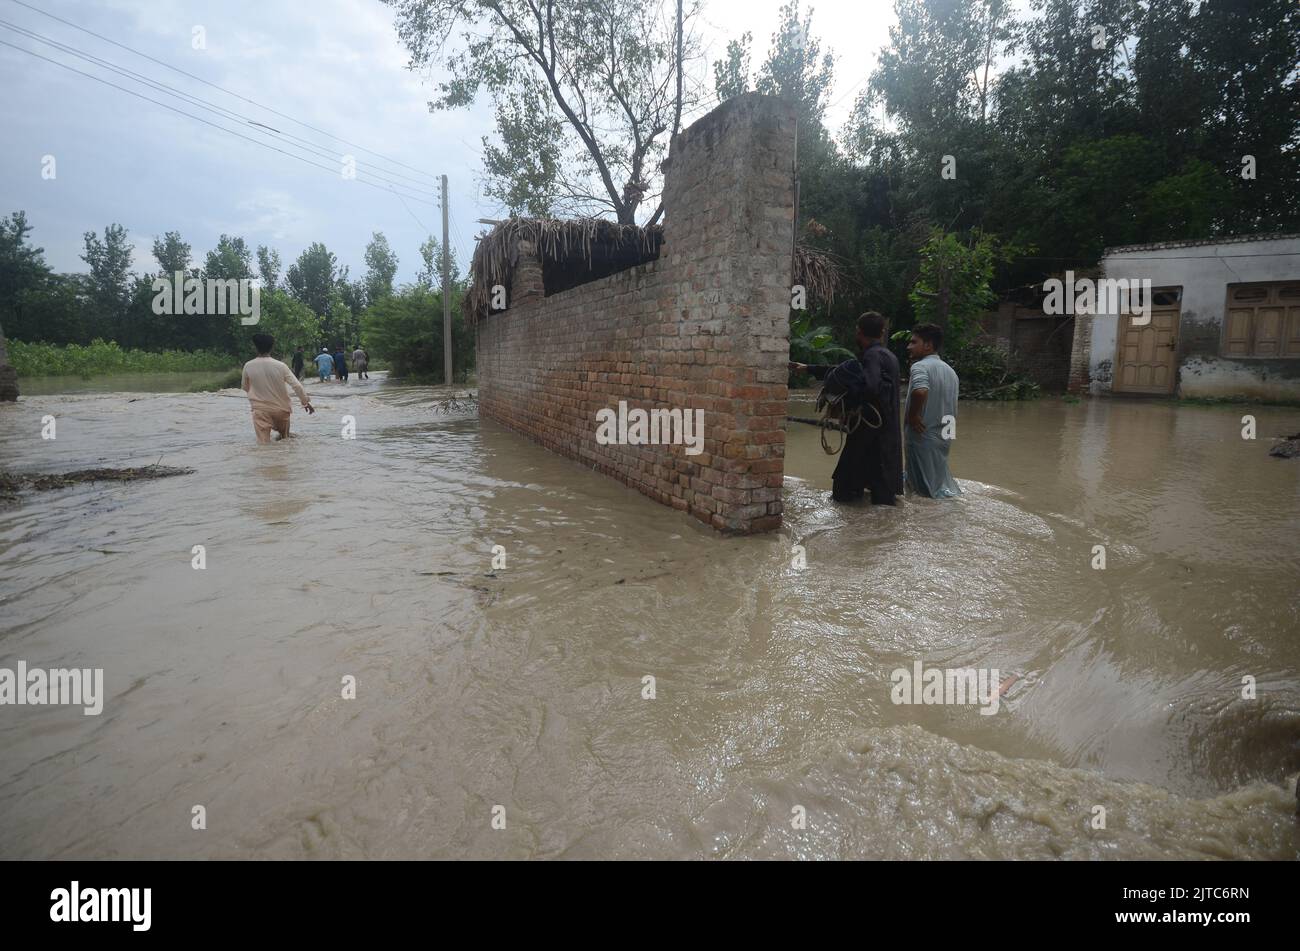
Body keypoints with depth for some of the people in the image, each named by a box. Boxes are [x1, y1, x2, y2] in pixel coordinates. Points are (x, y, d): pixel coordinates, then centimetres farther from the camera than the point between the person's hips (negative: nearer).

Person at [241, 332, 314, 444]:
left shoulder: (248, 366, -7)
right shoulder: (280, 366, -10)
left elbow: (245, 387, 9)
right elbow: (297, 385, -9)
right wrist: (306, 402, 4)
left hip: (260, 410, -1)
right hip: (281, 408, 1)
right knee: (284, 439, 22)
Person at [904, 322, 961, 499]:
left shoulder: (920, 366, -13)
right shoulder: (950, 370, 13)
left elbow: (920, 392, -34)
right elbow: (952, 407, 17)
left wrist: (913, 415, -20)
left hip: (923, 436, -8)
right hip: (944, 437, 8)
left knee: (924, 488, 2)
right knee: (938, 476, 20)